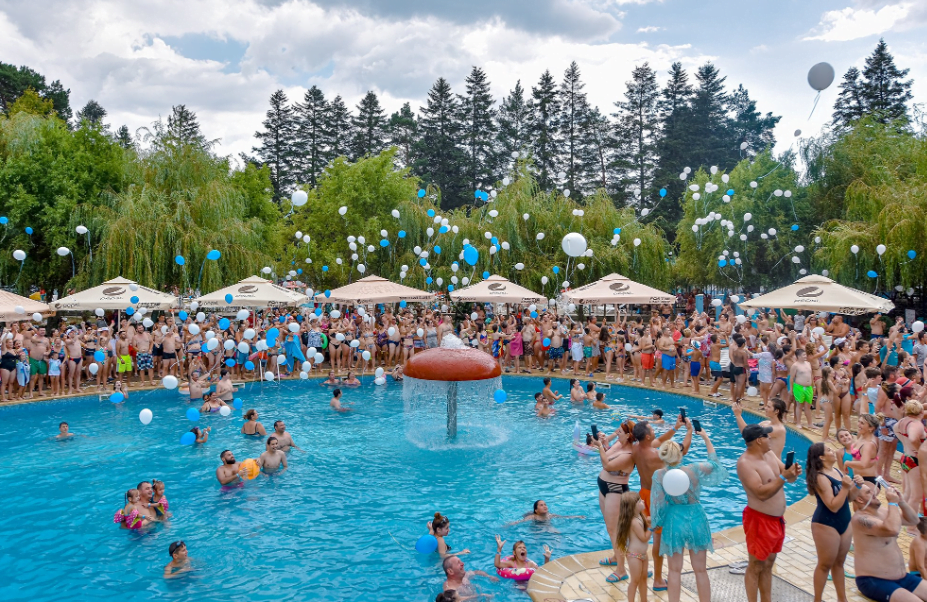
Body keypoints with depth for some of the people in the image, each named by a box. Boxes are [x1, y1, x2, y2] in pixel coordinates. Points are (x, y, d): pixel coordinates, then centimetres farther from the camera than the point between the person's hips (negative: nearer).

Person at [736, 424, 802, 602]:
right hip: (760, 520, -9)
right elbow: (761, 493, -28)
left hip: (777, 519, 9)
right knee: (756, 567, 4)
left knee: (768, 564, 19)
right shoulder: (745, 463, -22)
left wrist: (794, 473, -15)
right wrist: (783, 477, -30)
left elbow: (789, 478, 6)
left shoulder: (770, 453, 5)